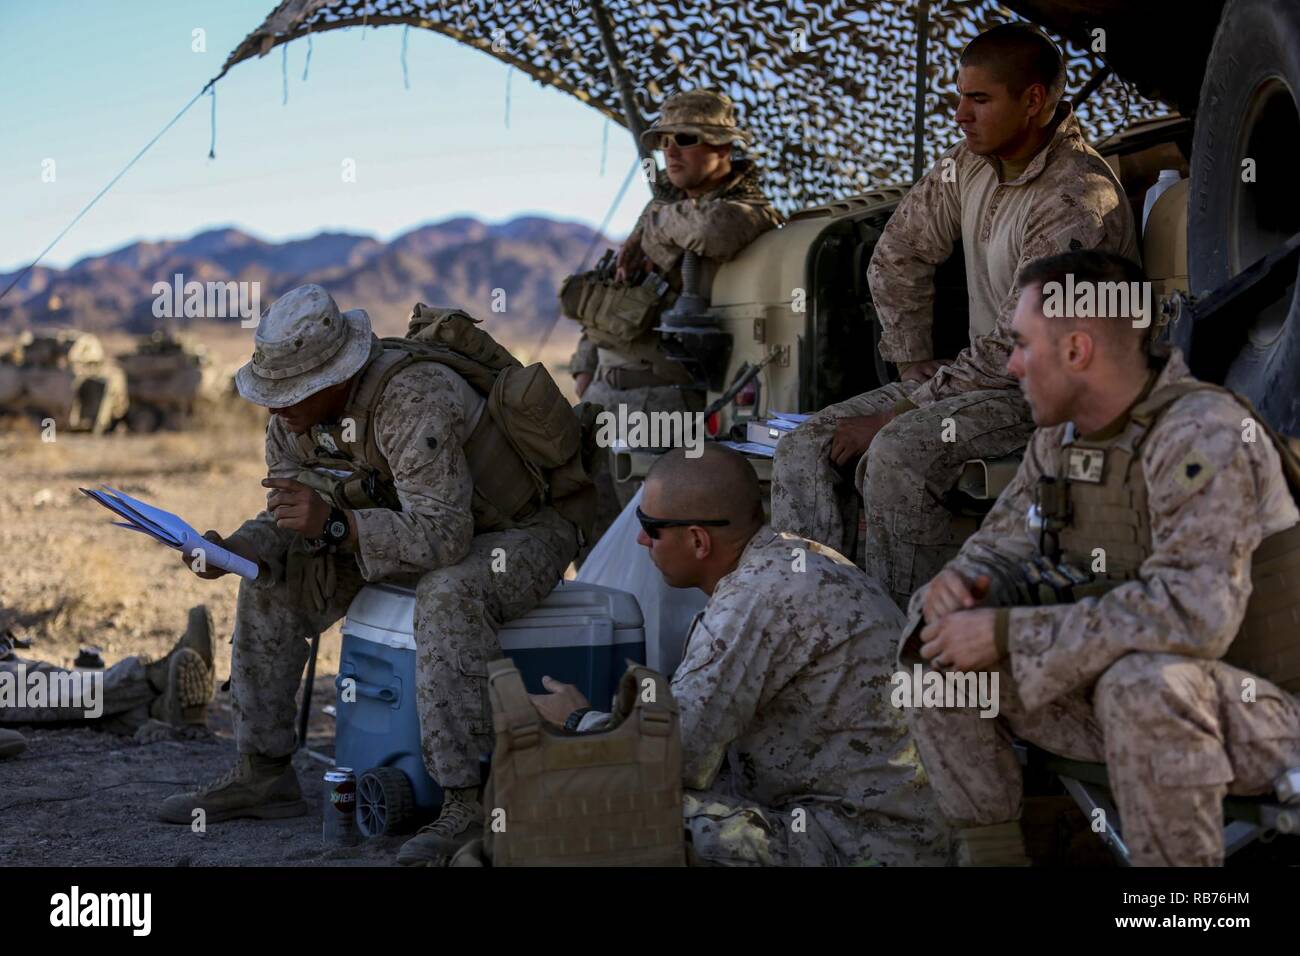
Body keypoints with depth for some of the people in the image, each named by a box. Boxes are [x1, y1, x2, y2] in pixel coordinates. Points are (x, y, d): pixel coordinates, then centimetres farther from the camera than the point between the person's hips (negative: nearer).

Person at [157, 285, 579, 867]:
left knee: (446, 597, -40)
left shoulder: (412, 401, -34)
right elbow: (288, 523, 0)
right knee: (272, 575, 0)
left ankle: (468, 804, -34)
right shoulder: (293, 411, -8)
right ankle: (263, 774, 5)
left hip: (519, 534, -9)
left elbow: (443, 536, -39)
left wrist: (332, 523, -45)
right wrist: (231, 549, -20)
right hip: (421, 530, 9)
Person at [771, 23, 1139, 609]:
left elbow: (1016, 351, -24)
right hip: (985, 373, 9)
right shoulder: (972, 163, 4)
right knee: (804, 450, -6)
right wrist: (914, 365, 8)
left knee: (899, 452, -34)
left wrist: (892, 415, -19)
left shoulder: (1077, 203, -22)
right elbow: (897, 258, 18)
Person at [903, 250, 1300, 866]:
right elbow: (1004, 550, 7)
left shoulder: (1204, 438, -26)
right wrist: (958, 583, -19)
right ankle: (991, 854, 2)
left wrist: (1005, 635, -33)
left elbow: (1193, 612, -37)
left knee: (1143, 681, -39)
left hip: (1248, 713, -7)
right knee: (940, 641, -4)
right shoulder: (1061, 434, 0)